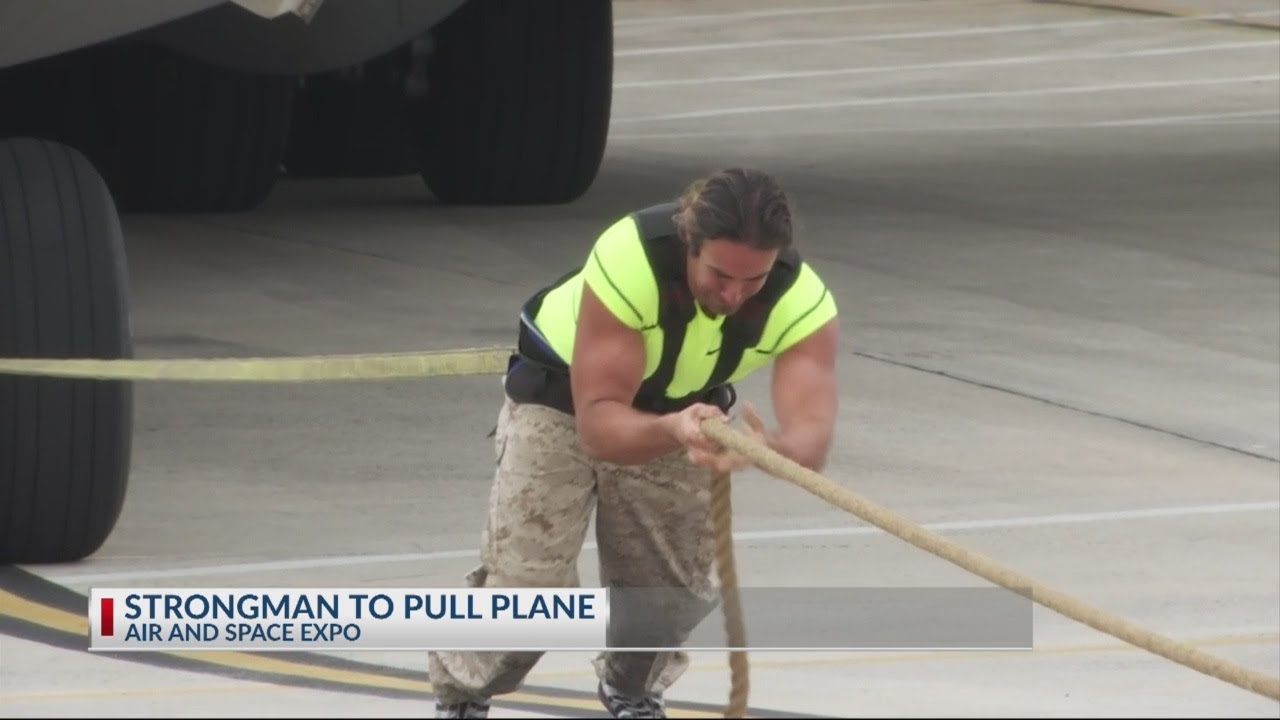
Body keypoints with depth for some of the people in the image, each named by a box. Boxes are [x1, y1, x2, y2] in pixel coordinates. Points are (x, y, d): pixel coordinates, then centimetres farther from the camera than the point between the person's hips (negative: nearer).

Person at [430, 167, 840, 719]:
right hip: (563, 393, -3)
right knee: (528, 577, -13)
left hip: (680, 411, 3)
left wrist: (768, 447, -67)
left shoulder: (803, 301, -32)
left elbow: (810, 441, -43)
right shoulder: (628, 260, -41)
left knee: (678, 589, 0)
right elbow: (597, 424, -41)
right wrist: (671, 431, -62)